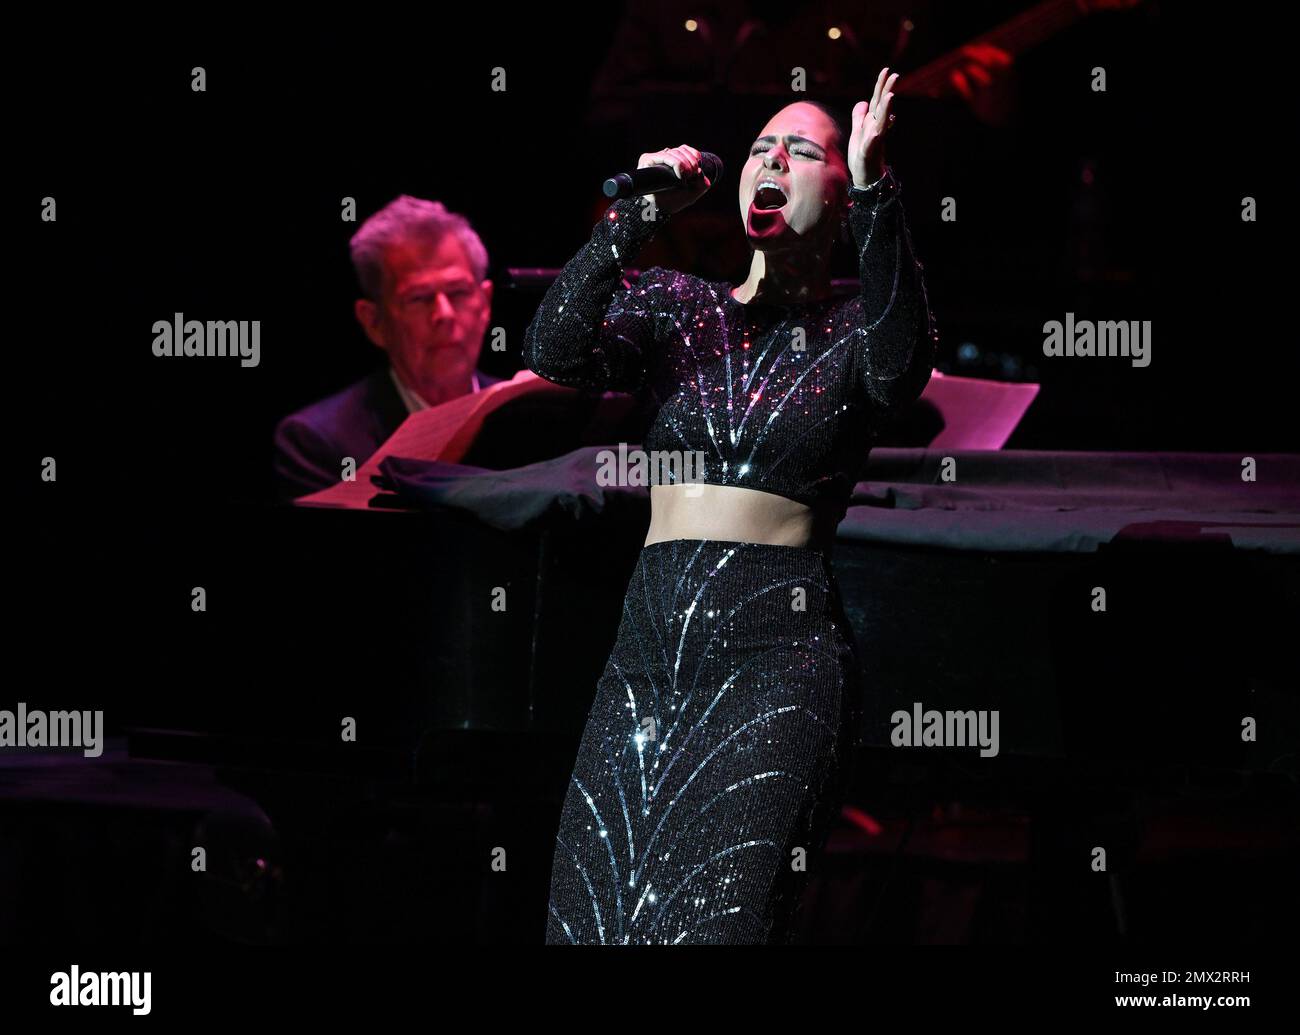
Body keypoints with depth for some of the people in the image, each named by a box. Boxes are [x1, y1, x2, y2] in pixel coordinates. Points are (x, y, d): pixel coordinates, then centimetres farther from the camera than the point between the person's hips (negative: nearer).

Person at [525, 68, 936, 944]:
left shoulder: (853, 333, 6)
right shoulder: (679, 308, 13)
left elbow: (899, 368, -20)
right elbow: (554, 352, -4)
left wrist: (876, 196, -30)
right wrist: (640, 216, -12)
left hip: (779, 651, -4)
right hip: (651, 641, 4)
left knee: (715, 916, -17)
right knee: (593, 913, 0)